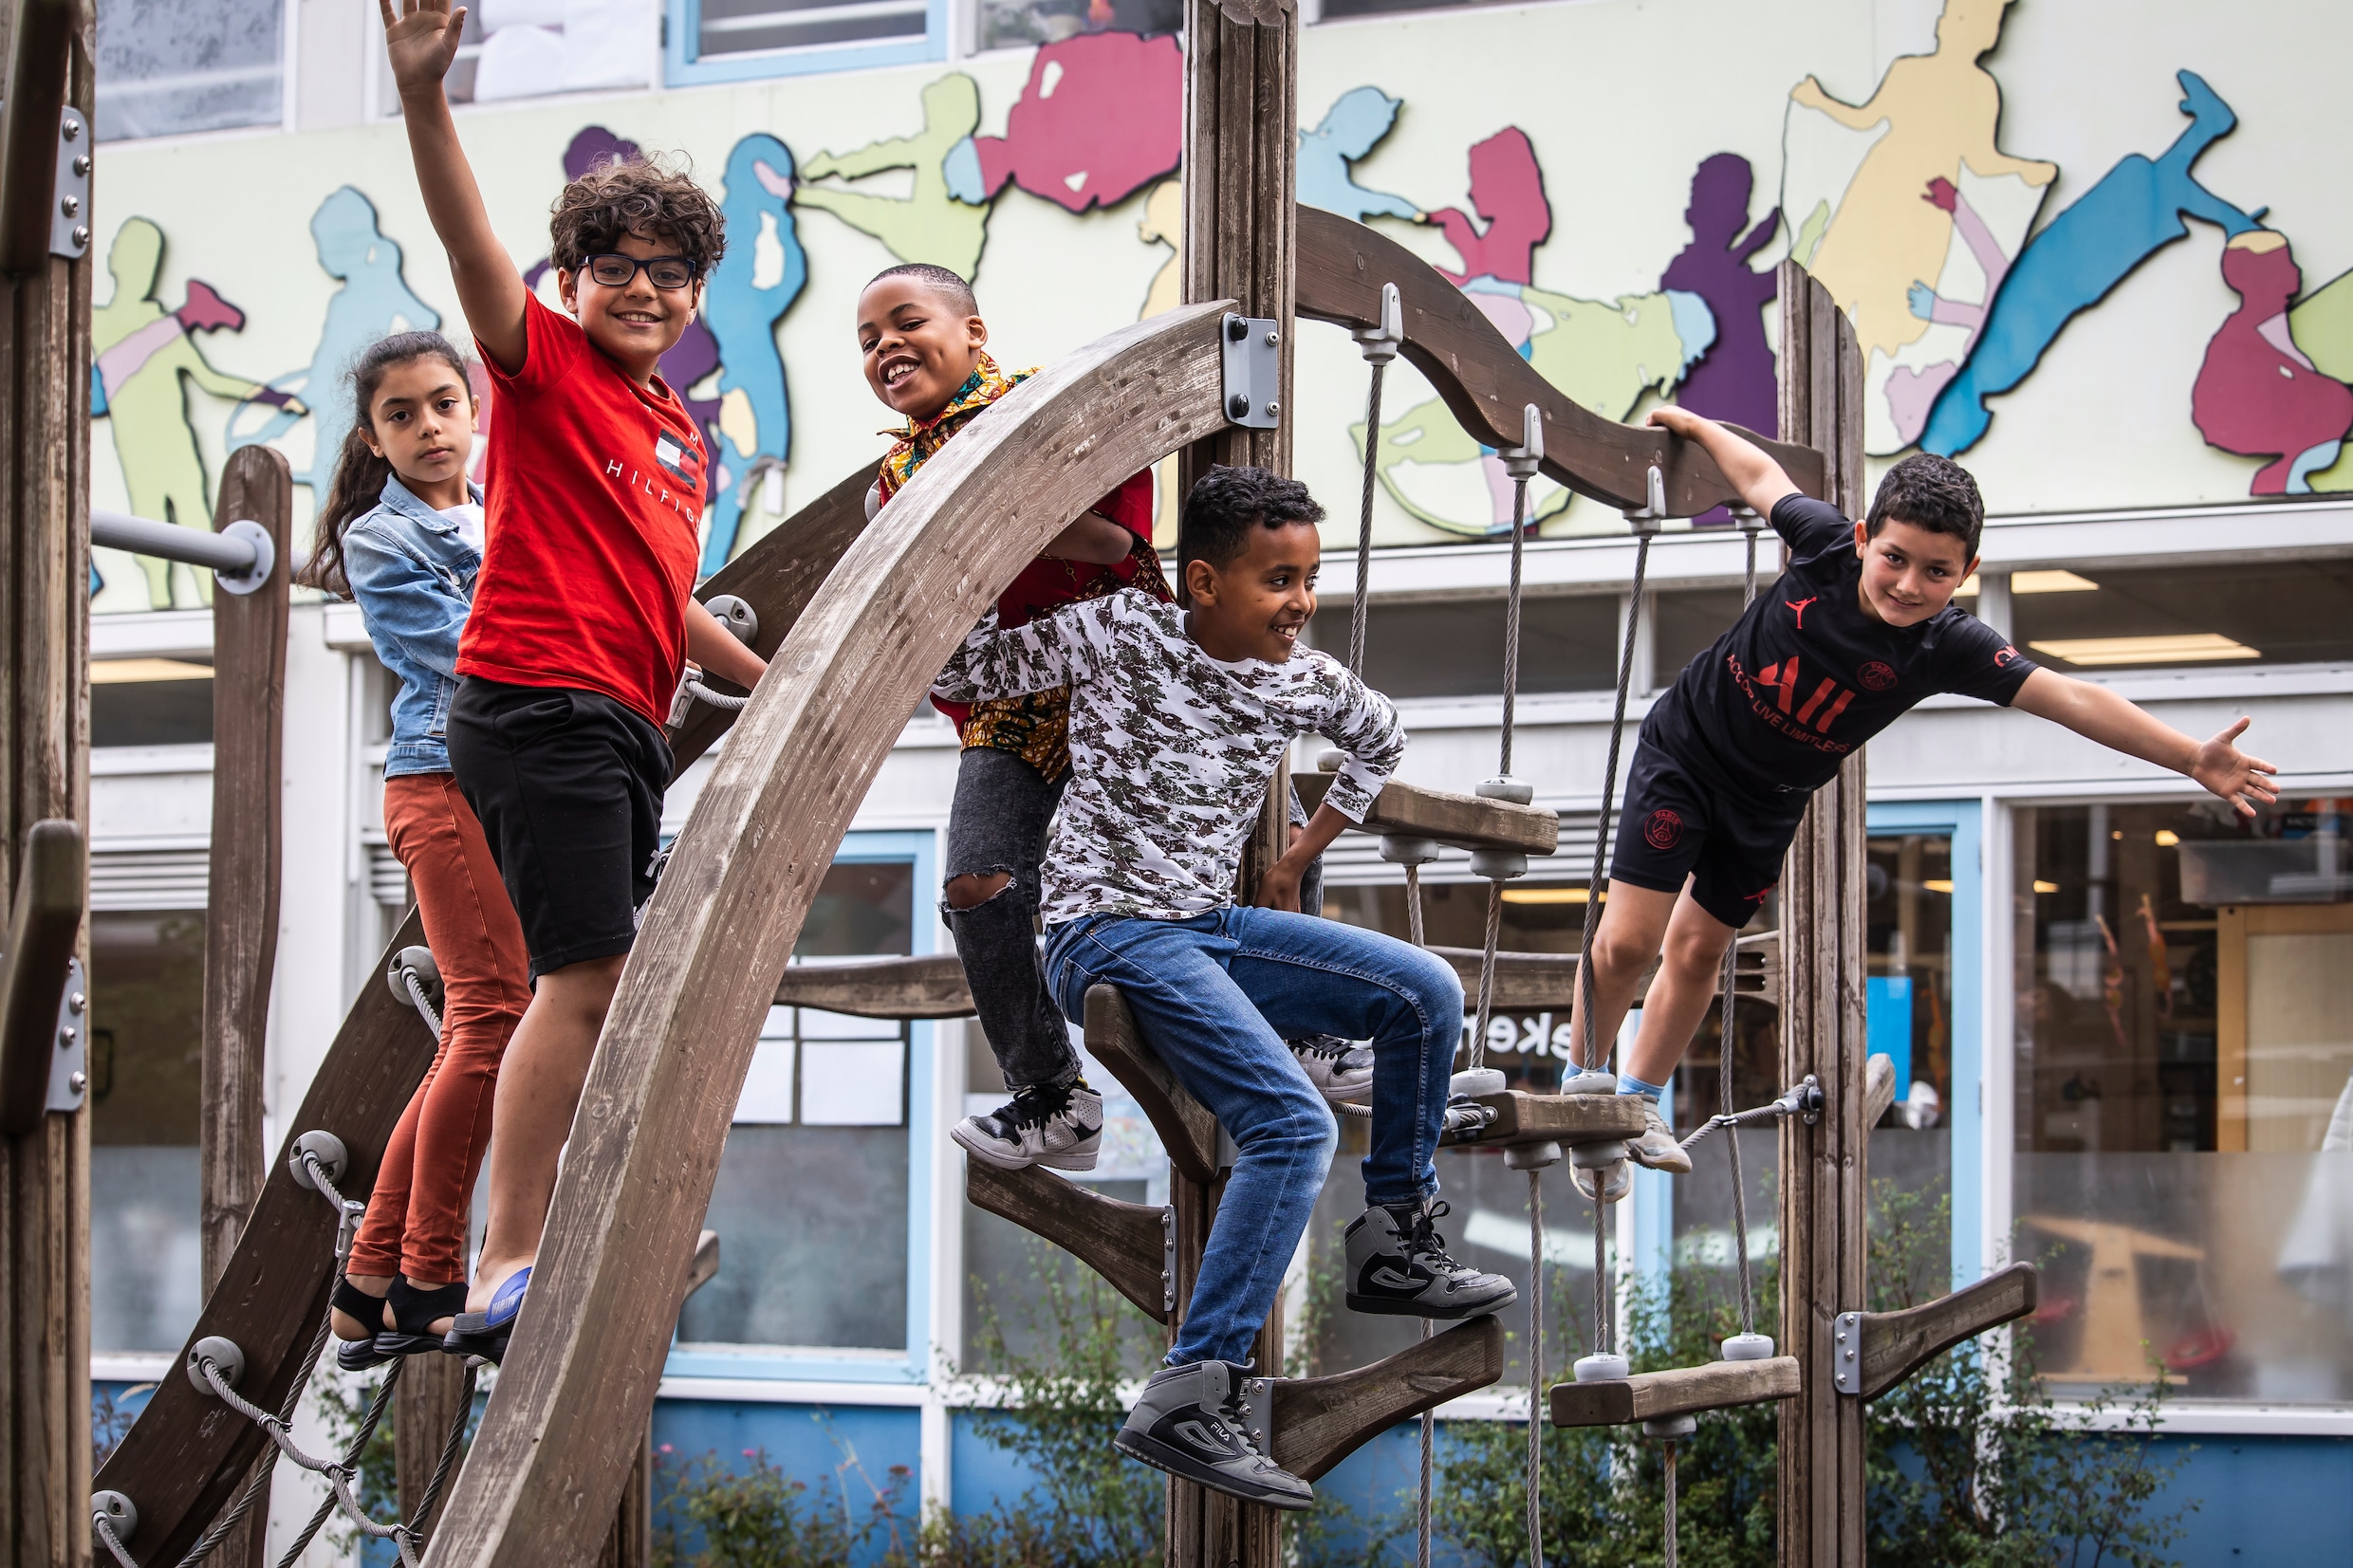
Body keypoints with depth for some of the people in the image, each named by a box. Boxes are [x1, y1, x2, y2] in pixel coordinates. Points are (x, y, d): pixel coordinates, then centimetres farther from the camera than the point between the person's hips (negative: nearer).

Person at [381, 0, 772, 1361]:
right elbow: (473, 245, -21)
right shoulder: (546, 366, -3)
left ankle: (555, 1237, 24)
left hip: (626, 724, 9)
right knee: (587, 973, -15)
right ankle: (507, 1279, -15)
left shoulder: (679, 435, 19)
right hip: (540, 701, -9)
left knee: (600, 985, 14)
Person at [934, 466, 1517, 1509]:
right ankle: (1188, 1396, -31)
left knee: (1426, 993, 1)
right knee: (1295, 1124, -25)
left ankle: (1394, 1246, 17)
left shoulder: (1305, 680, 6)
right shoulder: (1122, 635, -10)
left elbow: (1379, 739, 29)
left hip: (1214, 928, 7)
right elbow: (953, 669, -8)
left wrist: (1301, 856, 25)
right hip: (1112, 935, -7)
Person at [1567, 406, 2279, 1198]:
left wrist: (2193, 759, -37)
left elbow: (2073, 699, -31)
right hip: (1685, 746, -2)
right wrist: (1688, 422, 11)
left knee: (1698, 950, 12)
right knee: (1629, 939, -6)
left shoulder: (1948, 648, -25)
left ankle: (1637, 1102, 34)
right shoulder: (1825, 544, -26)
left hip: (1769, 801, 2)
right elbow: (1762, 474, -6)